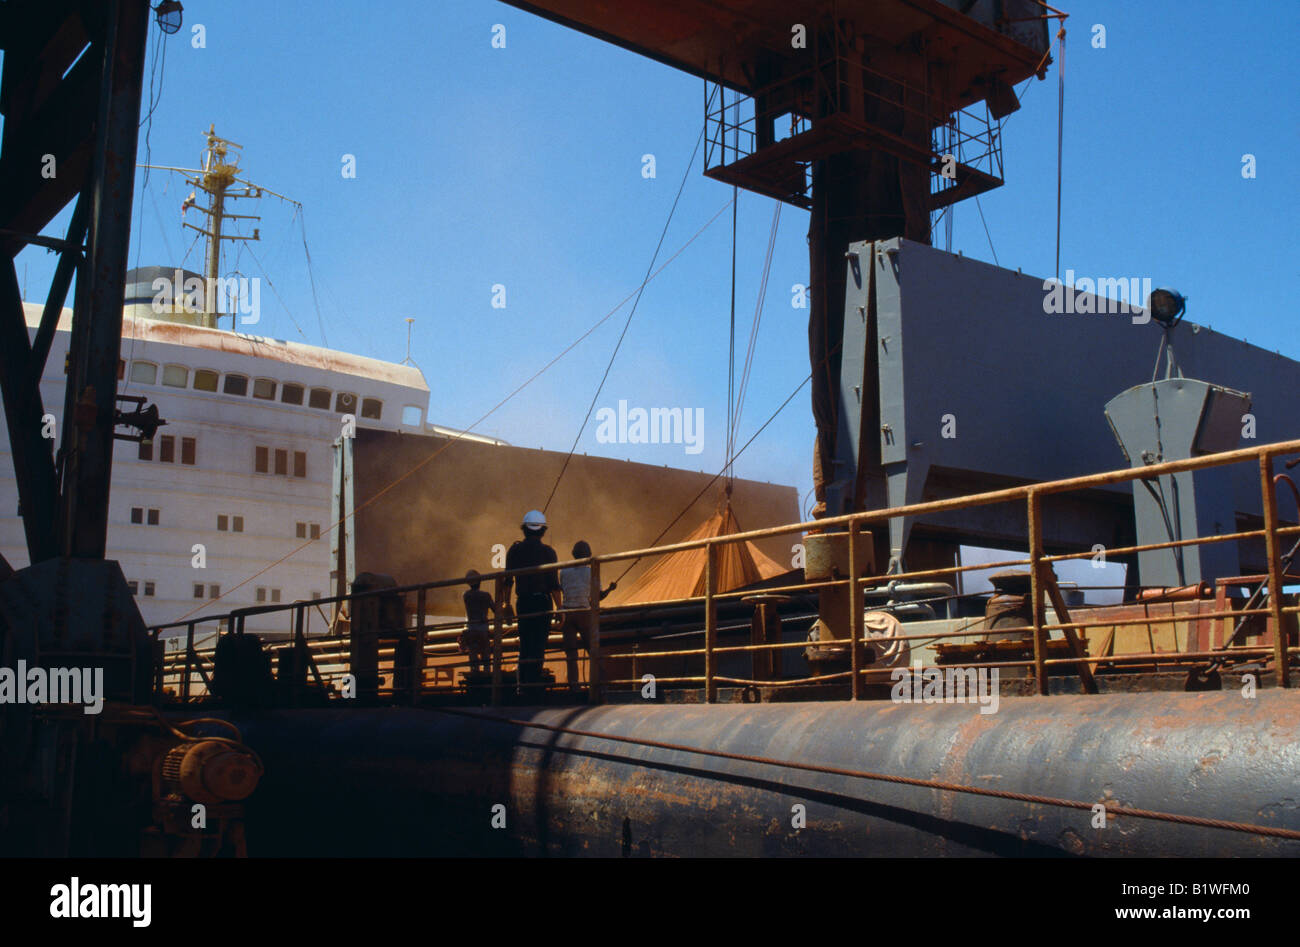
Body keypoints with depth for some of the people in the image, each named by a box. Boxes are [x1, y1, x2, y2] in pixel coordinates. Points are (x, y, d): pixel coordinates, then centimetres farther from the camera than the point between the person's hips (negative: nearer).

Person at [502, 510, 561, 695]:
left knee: (525, 645, 13)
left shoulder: (514, 550, 4)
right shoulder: (548, 552, -4)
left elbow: (507, 580, 5)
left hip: (522, 603, 3)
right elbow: (553, 584, -7)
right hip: (542, 603, -3)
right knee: (538, 646, -2)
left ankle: (523, 685, 14)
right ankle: (533, 685, -8)